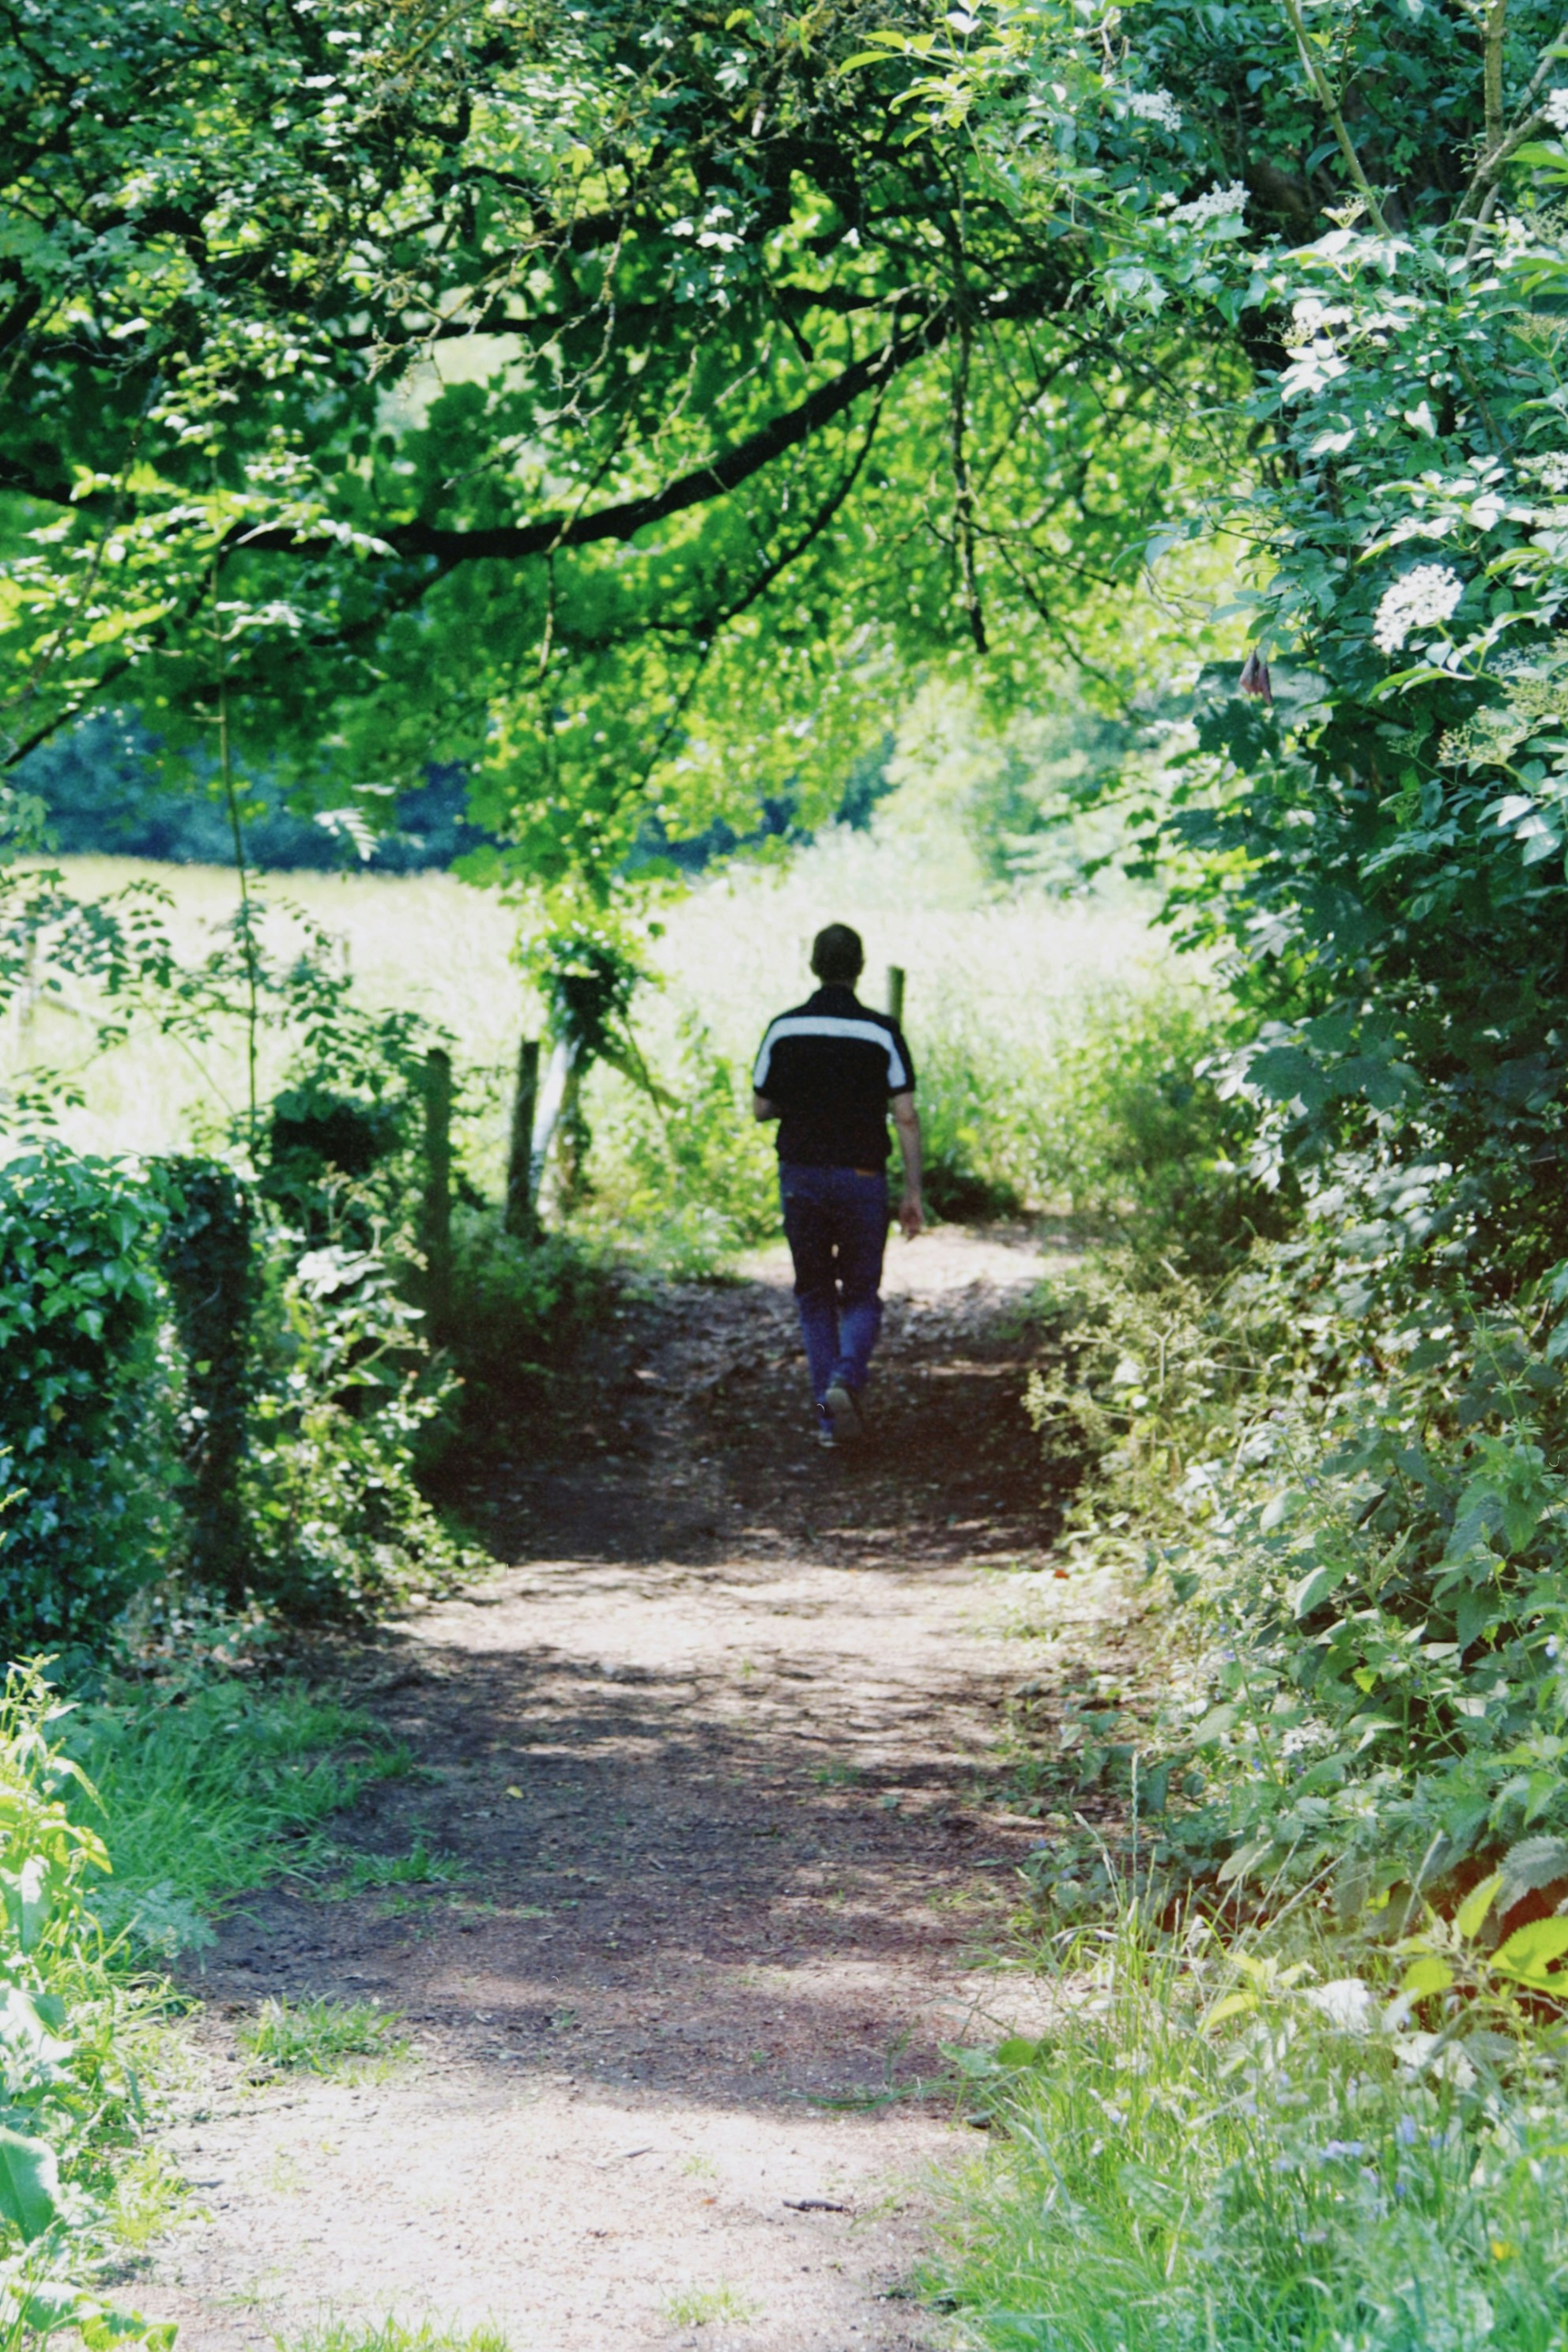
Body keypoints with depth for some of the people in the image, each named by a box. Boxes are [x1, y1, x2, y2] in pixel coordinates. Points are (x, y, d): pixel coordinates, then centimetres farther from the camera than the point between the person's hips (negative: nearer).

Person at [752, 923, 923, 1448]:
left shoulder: (784, 1029, -2)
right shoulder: (881, 1033, -7)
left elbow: (761, 1108, 4)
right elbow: (906, 1117, -9)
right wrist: (913, 1193, -4)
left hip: (801, 1175, 1)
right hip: (861, 1178, -1)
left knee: (814, 1296, 12)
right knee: (861, 1296, 11)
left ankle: (828, 1412, 5)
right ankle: (846, 1379, -17)